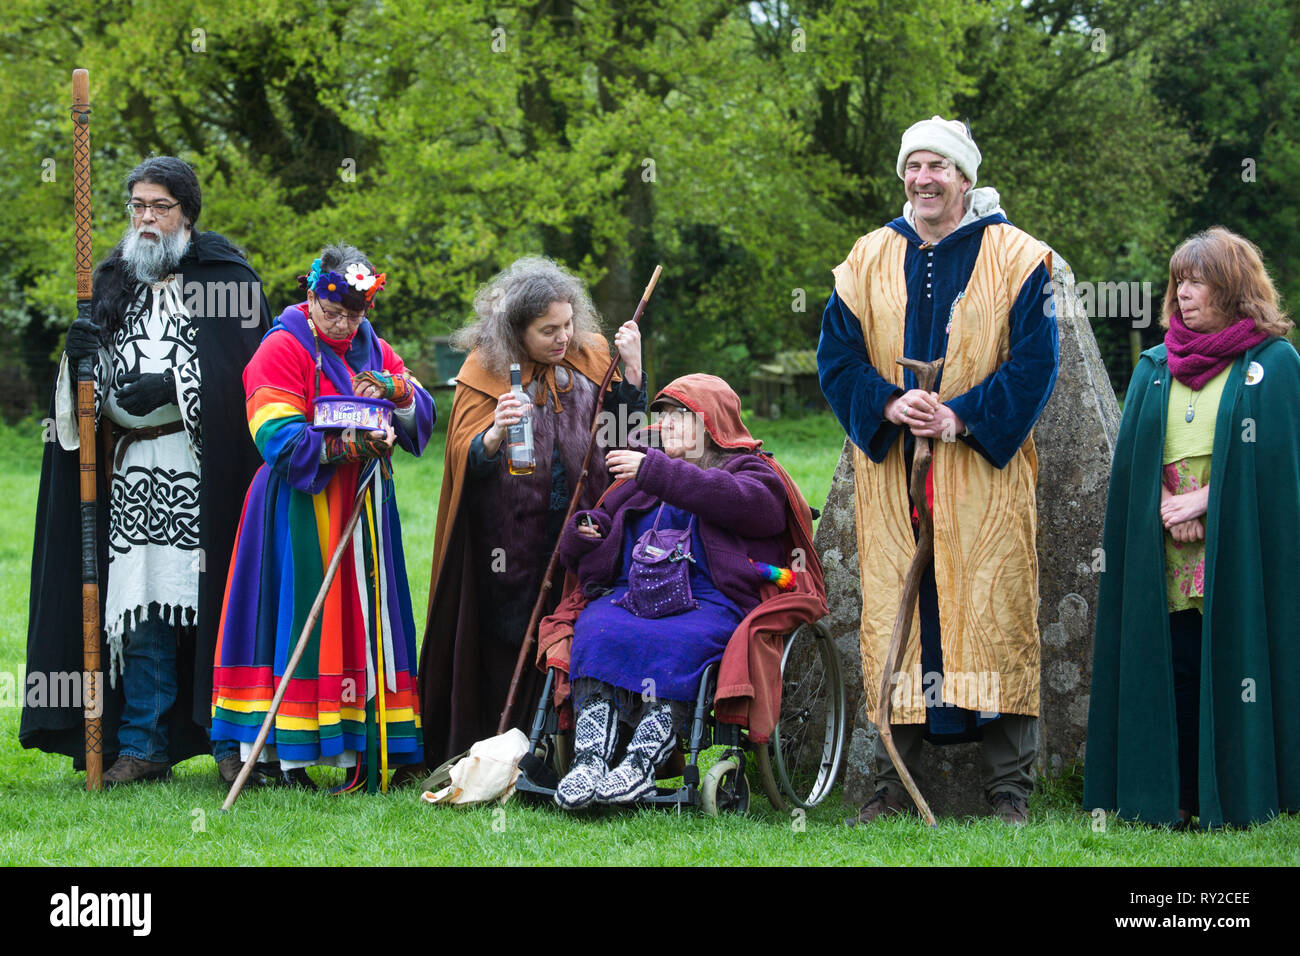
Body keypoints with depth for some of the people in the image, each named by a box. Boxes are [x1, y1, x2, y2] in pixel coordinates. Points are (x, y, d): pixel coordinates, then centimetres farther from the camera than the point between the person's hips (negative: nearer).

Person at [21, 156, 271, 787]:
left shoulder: (227, 278, 2)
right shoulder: (114, 283, 17)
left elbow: (240, 373, -7)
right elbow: (95, 383, 16)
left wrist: (169, 389, -16)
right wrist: (86, 357, -6)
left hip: (206, 471, -4)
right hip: (133, 474, 4)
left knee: (214, 599, -6)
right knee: (144, 606, 2)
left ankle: (234, 739, 2)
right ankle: (144, 746, 7)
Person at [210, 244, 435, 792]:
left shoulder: (374, 351, 14)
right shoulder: (283, 350, -6)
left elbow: (423, 419, 8)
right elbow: (280, 439, -16)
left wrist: (393, 390, -11)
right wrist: (348, 445, -24)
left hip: (362, 507, 6)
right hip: (300, 509, -6)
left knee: (361, 620, 3)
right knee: (299, 619, -8)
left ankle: (357, 751, 5)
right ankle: (290, 757, -7)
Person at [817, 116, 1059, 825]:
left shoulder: (1015, 258, 2)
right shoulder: (868, 260, 11)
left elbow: (1034, 361, -4)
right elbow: (835, 355, 7)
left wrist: (963, 416, -16)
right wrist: (888, 403, -11)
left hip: (984, 470, -2)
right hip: (891, 475, 2)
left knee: (994, 618, -4)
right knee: (893, 616, 1)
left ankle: (1009, 788, 1)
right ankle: (893, 782, 7)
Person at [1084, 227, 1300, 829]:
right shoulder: (1154, 368, 16)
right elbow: (1133, 455, 9)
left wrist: (1202, 500, -13)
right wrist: (1165, 505, -9)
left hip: (1240, 555, -4)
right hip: (1165, 561, 4)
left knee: (1232, 671, -4)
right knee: (1172, 669, 0)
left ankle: (1237, 800, 3)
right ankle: (1175, 801, 4)